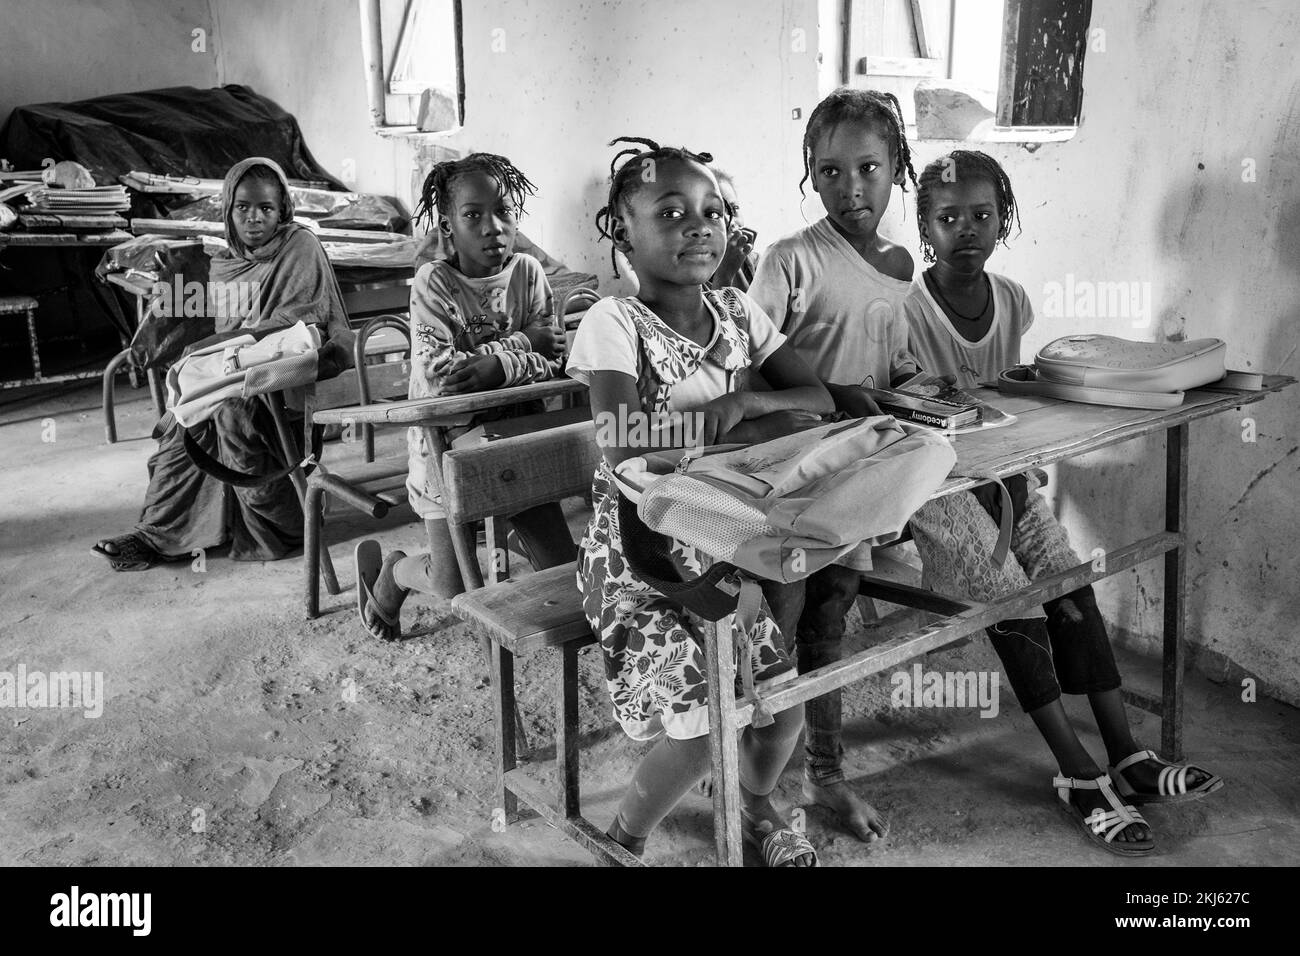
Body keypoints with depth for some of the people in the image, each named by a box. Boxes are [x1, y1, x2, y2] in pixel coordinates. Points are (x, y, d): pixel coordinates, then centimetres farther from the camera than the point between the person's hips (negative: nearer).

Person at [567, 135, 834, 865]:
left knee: (782, 707, 0)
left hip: (722, 546, 6)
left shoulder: (738, 312, 1)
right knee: (706, 724, -15)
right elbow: (627, 457, -28)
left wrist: (741, 403, -20)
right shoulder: (614, 323, -17)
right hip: (637, 554, -5)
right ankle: (625, 838, 15)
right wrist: (760, 430, -20)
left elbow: (818, 401, 1)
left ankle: (758, 806, 36)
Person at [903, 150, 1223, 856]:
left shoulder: (1013, 301, 4)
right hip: (935, 484, -5)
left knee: (1072, 586, -11)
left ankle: (1127, 758, -4)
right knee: (1012, 602, -19)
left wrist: (1018, 475, -6)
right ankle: (1080, 776, -10)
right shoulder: (908, 313, -14)